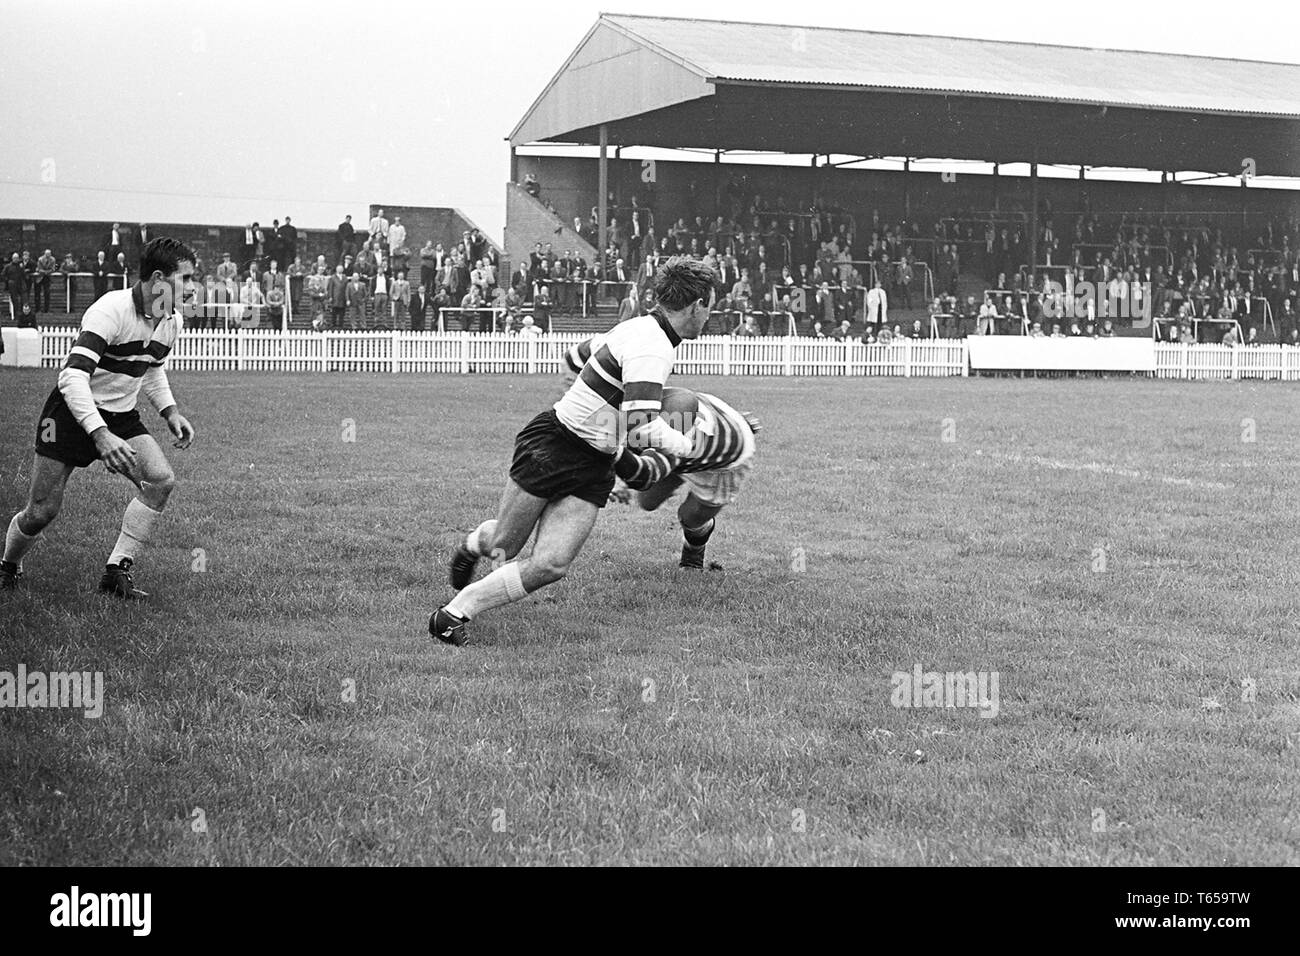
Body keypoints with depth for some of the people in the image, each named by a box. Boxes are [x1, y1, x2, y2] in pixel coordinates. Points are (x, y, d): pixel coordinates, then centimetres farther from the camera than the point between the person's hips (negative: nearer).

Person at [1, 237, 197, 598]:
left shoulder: (171, 321, -1)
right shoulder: (111, 310, -26)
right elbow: (73, 375, -34)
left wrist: (169, 411, 6)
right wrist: (100, 435, -44)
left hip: (122, 417, 6)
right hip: (73, 413, -6)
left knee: (161, 480, -18)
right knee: (42, 512, -5)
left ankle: (117, 572, -9)